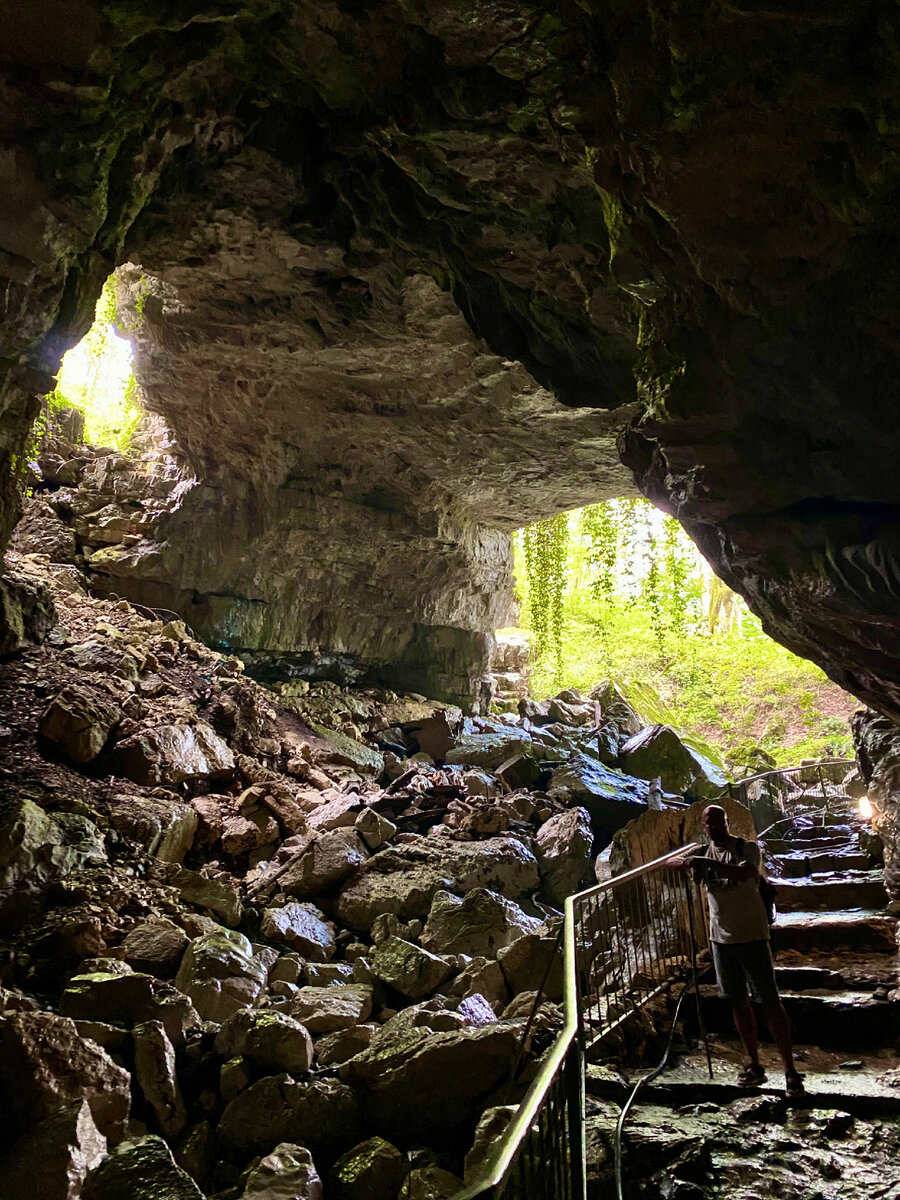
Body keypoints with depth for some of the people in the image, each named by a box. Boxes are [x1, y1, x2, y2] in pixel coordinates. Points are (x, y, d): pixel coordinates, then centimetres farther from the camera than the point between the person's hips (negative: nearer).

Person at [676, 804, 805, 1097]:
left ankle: (790, 1070, 5)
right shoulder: (704, 853, 7)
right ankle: (754, 1065, 23)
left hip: (751, 937, -5)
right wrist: (689, 864, -24)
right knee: (738, 1002, 12)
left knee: (770, 1002, -3)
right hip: (721, 938, 5)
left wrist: (705, 862, -37)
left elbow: (744, 873, -30)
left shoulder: (747, 849, -10)